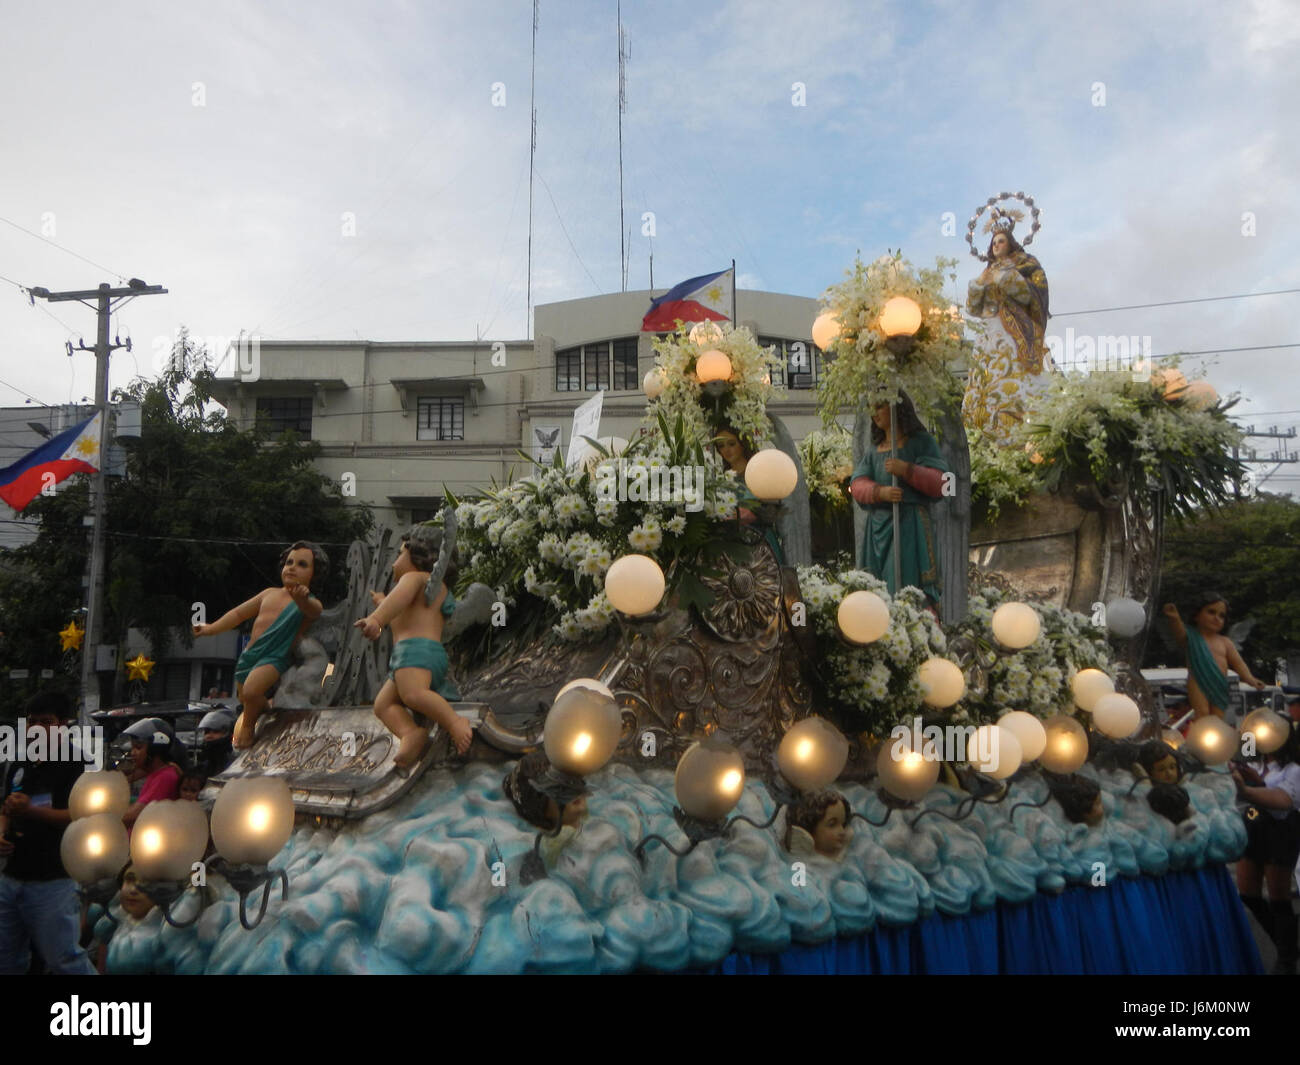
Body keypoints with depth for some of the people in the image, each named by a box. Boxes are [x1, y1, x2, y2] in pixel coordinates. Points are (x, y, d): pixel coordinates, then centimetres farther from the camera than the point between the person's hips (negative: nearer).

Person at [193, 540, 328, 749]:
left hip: (274, 658, -7)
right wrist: (211, 628, 14)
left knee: (251, 691, -29)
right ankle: (266, 706, 52)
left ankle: (248, 727, 0)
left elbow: (311, 609, -33)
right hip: (249, 655, 7)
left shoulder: (310, 603, -7)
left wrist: (302, 597, -56)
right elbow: (239, 613, 23)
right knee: (243, 698, 19)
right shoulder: (270, 594, 14)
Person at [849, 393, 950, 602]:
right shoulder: (873, 451, 19)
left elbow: (939, 483, -4)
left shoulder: (921, 442, 7)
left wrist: (906, 470, -19)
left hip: (909, 524, -5)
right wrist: (880, 492, -17)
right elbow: (857, 486, 4)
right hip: (878, 527, 5)